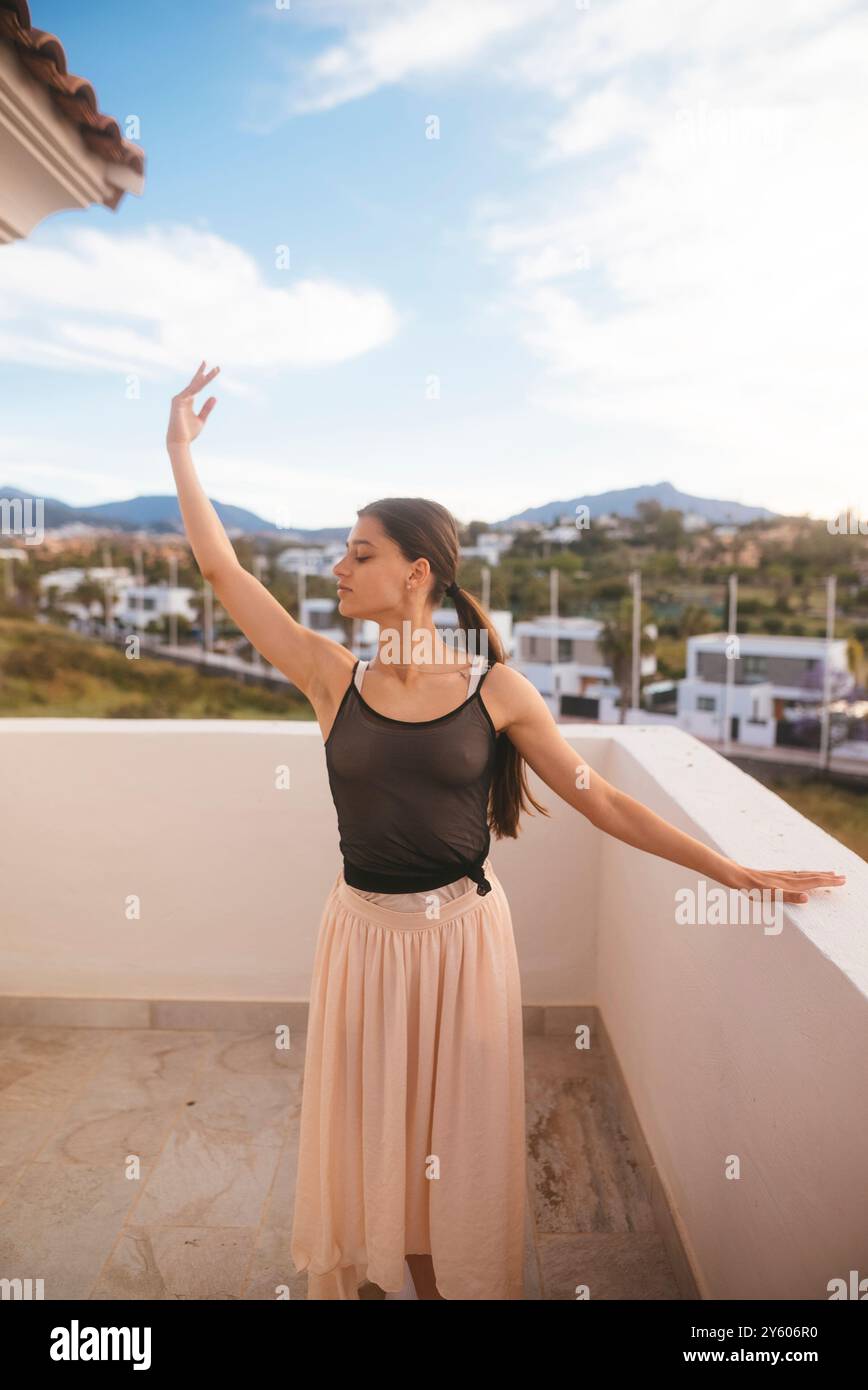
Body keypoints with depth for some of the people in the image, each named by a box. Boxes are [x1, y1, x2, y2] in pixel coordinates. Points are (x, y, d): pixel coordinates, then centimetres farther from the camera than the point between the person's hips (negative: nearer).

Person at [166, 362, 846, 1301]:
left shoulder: (496, 688, -9)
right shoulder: (333, 678, -6)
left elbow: (599, 799, -5)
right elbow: (222, 569, -4)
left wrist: (735, 873, -5)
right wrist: (180, 447, 0)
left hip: (464, 936, -1)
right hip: (364, 932, 2)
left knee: (458, 1131, 16)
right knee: (366, 1128, 18)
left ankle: (455, 1276, 42)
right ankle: (365, 1275, 46)